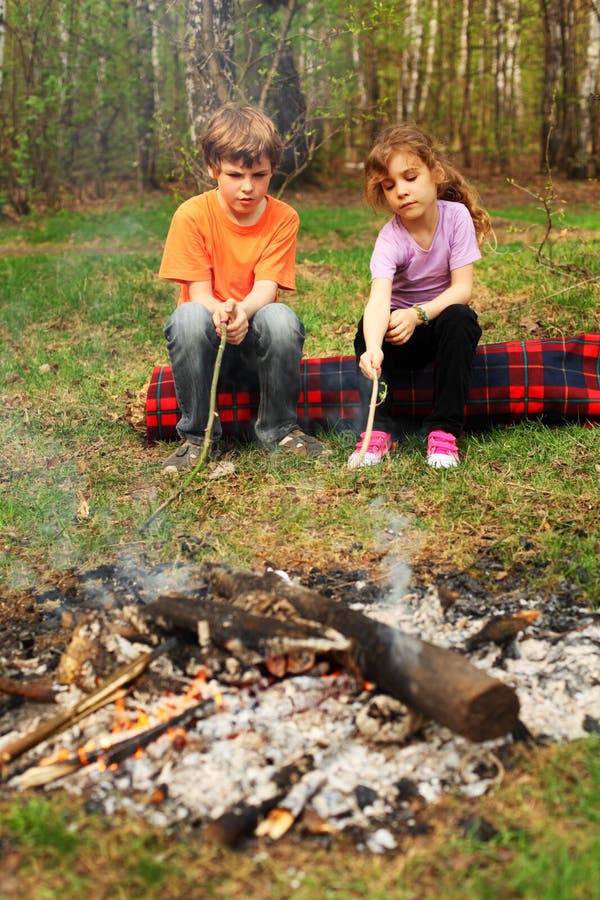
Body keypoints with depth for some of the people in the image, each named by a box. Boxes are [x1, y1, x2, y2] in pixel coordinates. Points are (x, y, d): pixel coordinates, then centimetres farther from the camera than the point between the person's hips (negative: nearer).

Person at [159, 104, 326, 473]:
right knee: (189, 318, -34)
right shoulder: (192, 214, -8)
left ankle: (279, 428, -11)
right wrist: (218, 311, -37)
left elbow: (267, 286, -14)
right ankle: (198, 435, -17)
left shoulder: (283, 217, -4)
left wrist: (243, 311, -39)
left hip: (256, 337, 1)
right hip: (208, 338, 0)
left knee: (281, 318, -33)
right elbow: (199, 292, -12)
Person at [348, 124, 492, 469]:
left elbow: (462, 288, -18)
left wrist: (418, 314, -35)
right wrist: (373, 349, -58)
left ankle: (444, 429, -25)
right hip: (401, 323, 0)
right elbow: (379, 298, -38)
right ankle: (378, 429, -22)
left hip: (443, 317, 0)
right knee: (370, 325, -30)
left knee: (458, 318, -33)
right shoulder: (390, 239, -20)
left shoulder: (457, 216, -16)